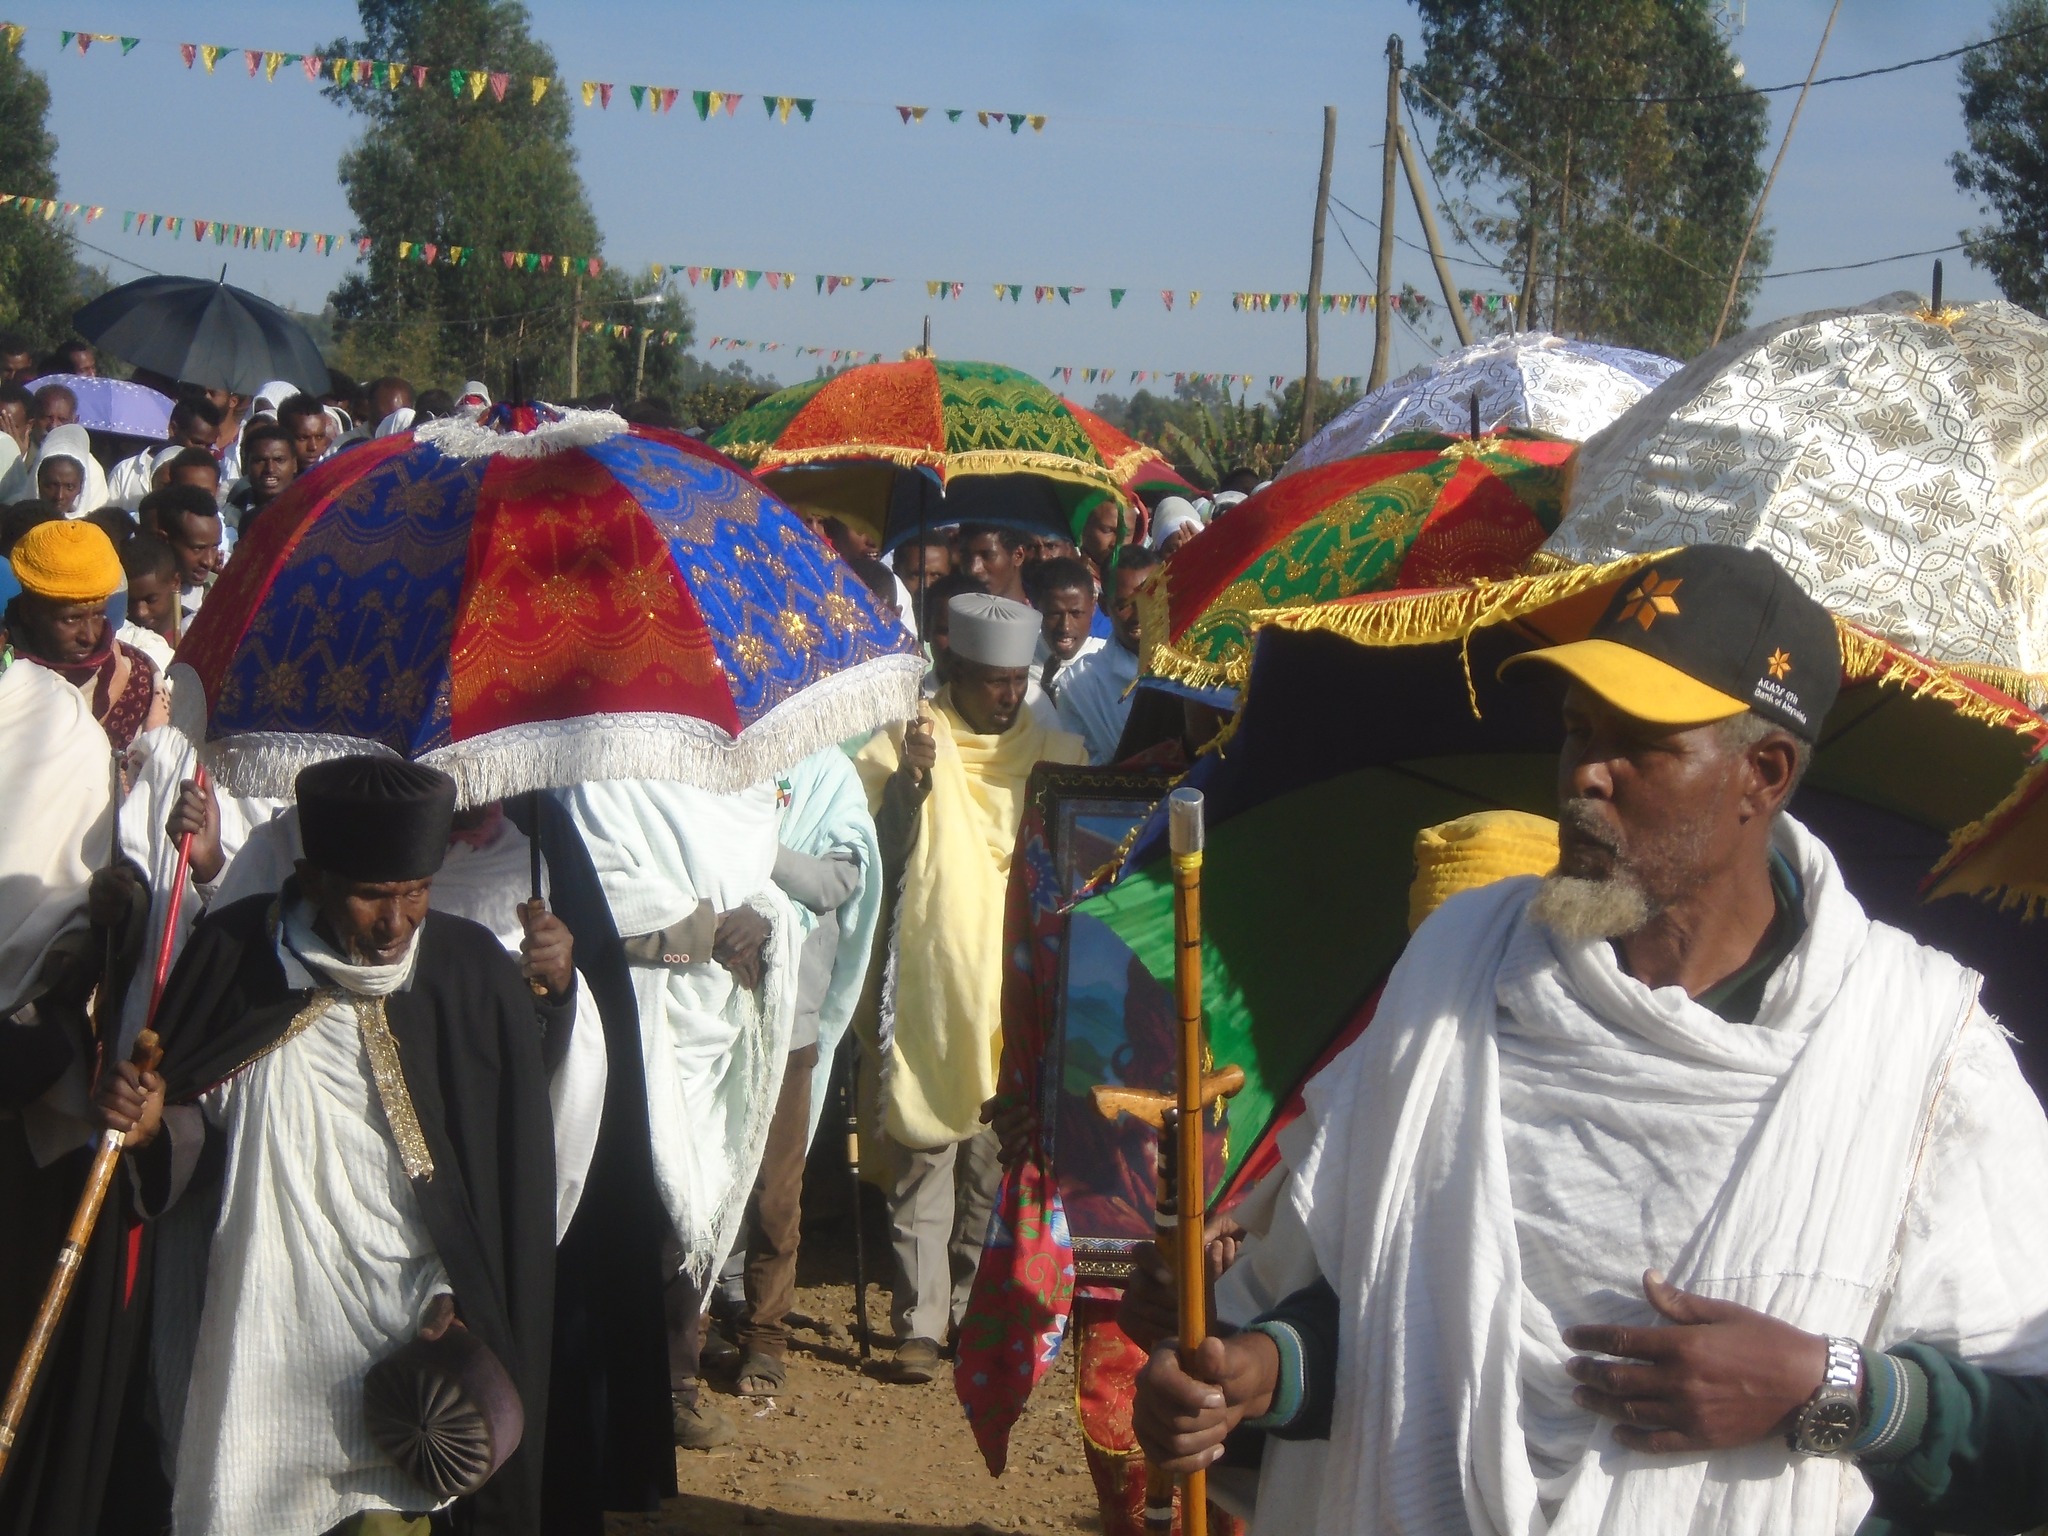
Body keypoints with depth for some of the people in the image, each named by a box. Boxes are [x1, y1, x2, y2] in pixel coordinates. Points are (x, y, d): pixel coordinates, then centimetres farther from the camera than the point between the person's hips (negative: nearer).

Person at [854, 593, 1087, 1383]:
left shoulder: (1045, 746, 12)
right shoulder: (910, 739, 0)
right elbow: (874, 851, -8)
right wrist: (910, 778, -23)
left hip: (1016, 991, 3)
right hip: (931, 985, -3)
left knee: (995, 1165, 7)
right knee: (924, 1158, -2)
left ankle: (976, 1309, 20)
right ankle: (919, 1323, 3)